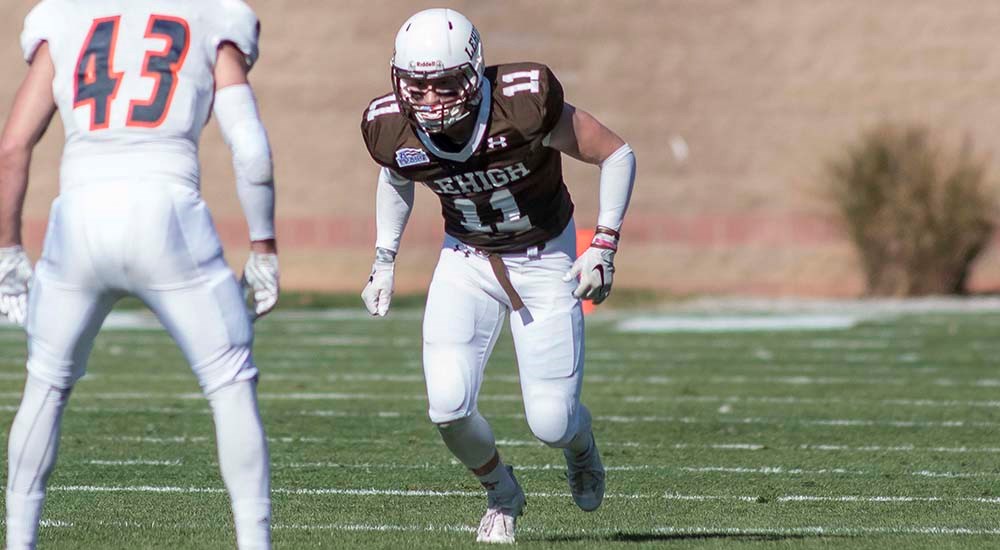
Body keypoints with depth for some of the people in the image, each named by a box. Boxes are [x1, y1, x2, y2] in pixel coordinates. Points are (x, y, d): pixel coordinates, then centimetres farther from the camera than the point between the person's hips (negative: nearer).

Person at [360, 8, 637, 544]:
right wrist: (383, 261, 6)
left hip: (545, 259, -3)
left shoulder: (525, 104, -31)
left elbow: (616, 154, -16)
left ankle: (581, 448, 36)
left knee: (550, 423, -5)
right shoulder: (391, 128, -18)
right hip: (467, 260, 3)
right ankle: (500, 492, 18)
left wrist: (604, 244, -20)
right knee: (449, 408, -15)